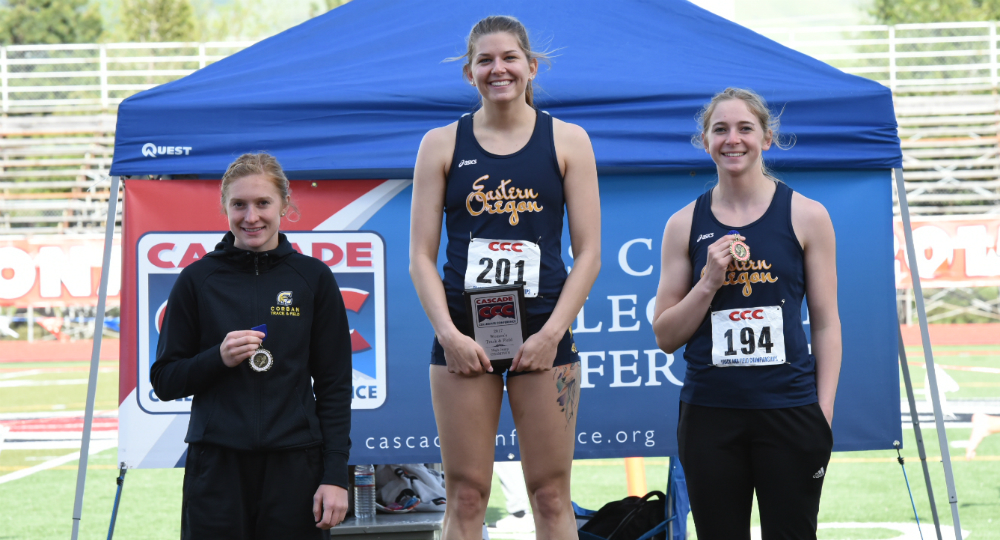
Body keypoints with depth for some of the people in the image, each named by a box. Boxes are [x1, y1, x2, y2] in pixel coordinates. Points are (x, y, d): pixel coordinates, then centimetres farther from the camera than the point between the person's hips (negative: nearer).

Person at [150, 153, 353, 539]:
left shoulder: (313, 278, 5)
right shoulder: (198, 280, 4)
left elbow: (334, 385, 5)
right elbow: (164, 381, 7)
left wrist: (335, 475, -3)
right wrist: (218, 358, -12)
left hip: (293, 464, 0)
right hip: (217, 465, 0)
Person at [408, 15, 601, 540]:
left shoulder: (567, 141, 6)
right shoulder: (442, 144, 7)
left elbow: (588, 252, 3)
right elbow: (421, 256, 5)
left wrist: (552, 333, -8)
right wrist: (448, 333, -9)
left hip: (543, 335, 0)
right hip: (463, 335, 1)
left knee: (551, 495, 0)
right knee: (465, 497, 1)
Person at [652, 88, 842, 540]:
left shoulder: (806, 216, 3)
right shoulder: (685, 225, 6)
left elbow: (825, 323, 4)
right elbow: (665, 337, 7)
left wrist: (824, 413, -4)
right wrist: (709, 283, -8)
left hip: (788, 412, -1)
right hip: (709, 413, 1)